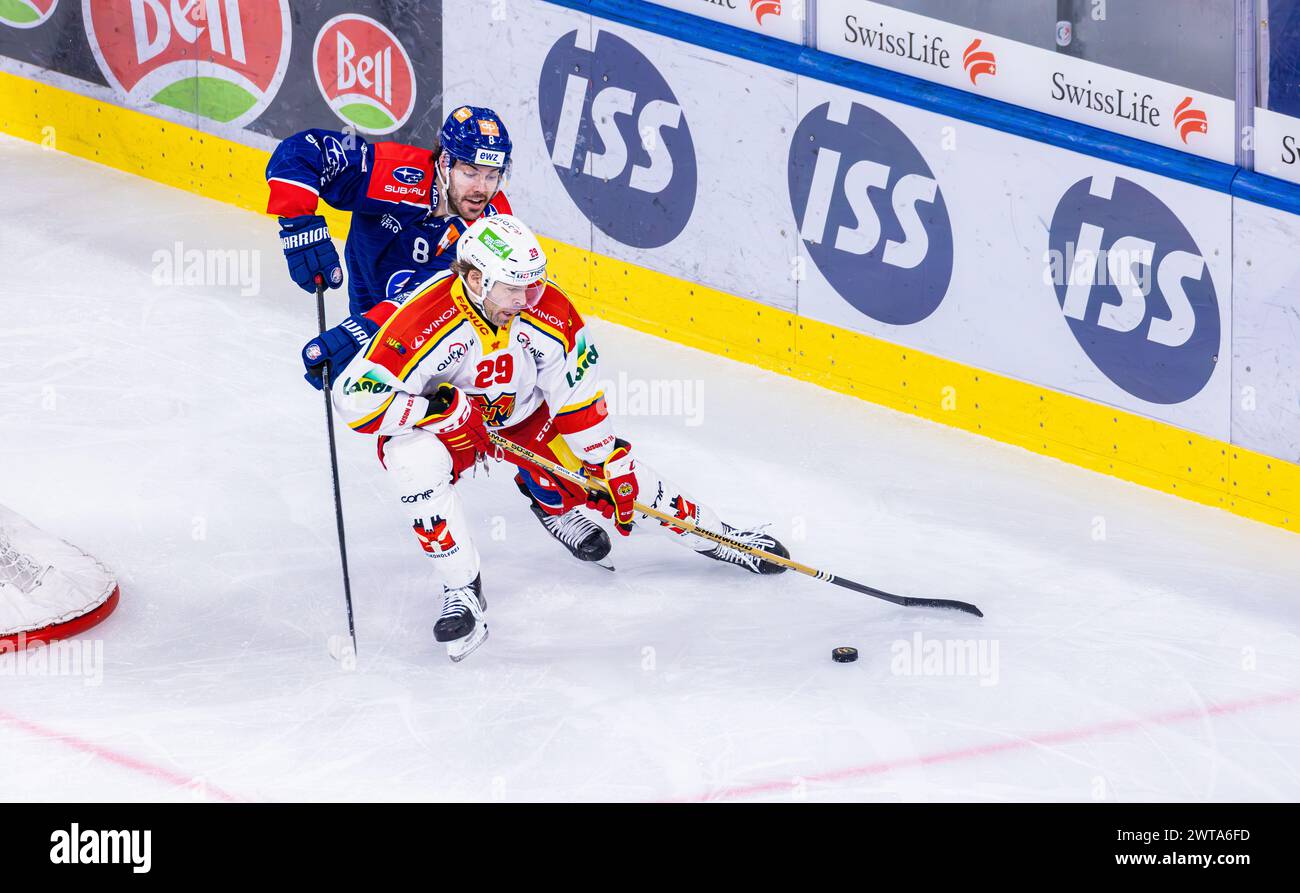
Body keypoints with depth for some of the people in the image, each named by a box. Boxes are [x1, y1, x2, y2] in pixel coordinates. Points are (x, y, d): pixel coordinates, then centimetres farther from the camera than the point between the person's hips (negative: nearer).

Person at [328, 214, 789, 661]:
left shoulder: (549, 314, -24)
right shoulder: (423, 321, -37)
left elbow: (578, 400, -10)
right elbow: (356, 396, -36)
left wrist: (608, 464, -6)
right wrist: (443, 408, -35)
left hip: (524, 415, 3)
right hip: (436, 424, -3)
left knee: (623, 482, -3)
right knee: (416, 462, -36)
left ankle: (713, 535, 24)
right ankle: (462, 591, -22)